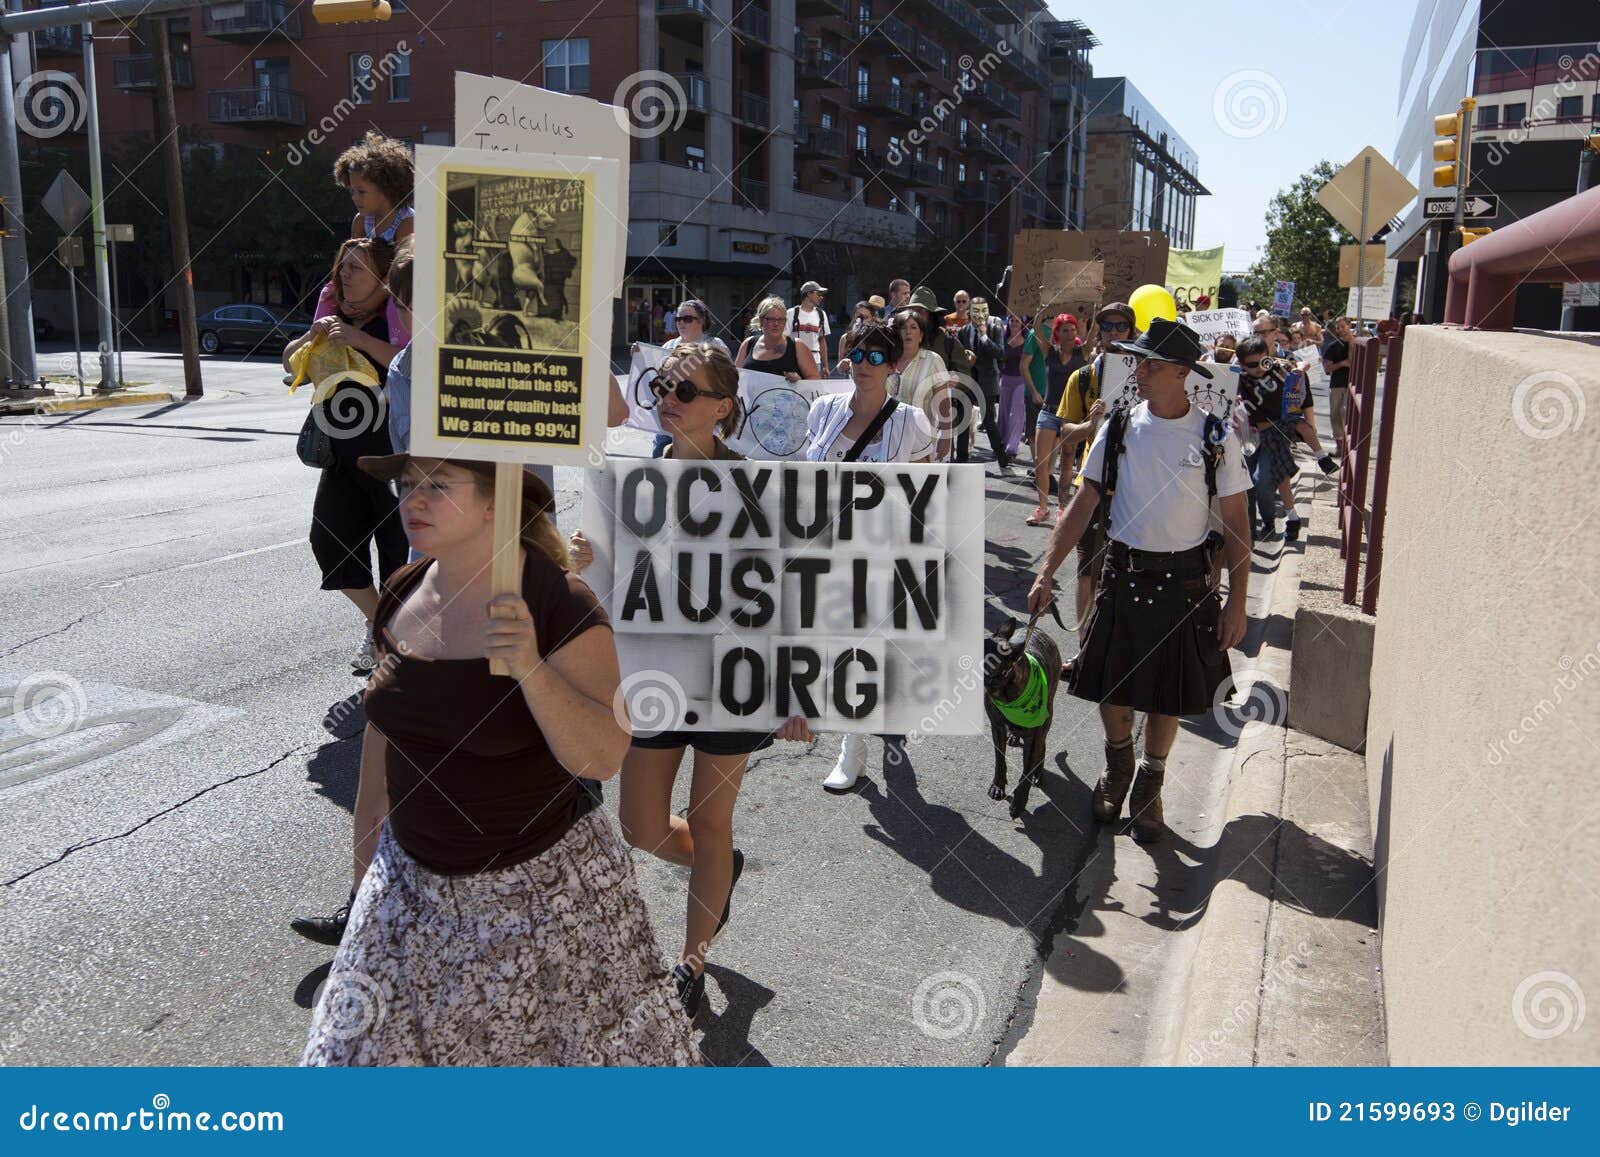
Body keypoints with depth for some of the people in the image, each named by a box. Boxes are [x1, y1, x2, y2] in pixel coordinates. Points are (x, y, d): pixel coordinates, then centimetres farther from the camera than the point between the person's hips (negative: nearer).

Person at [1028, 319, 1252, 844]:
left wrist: (1237, 603, -6)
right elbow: (1083, 505, 1)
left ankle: (1149, 784, 31)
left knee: (1168, 693, 9)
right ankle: (1117, 762, 39)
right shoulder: (1119, 427, -2)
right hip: (1123, 575, 2)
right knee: (1111, 686, 10)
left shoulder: (1215, 437, -7)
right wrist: (1046, 572, -6)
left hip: (1184, 581, -1)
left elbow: (1235, 524, -3)